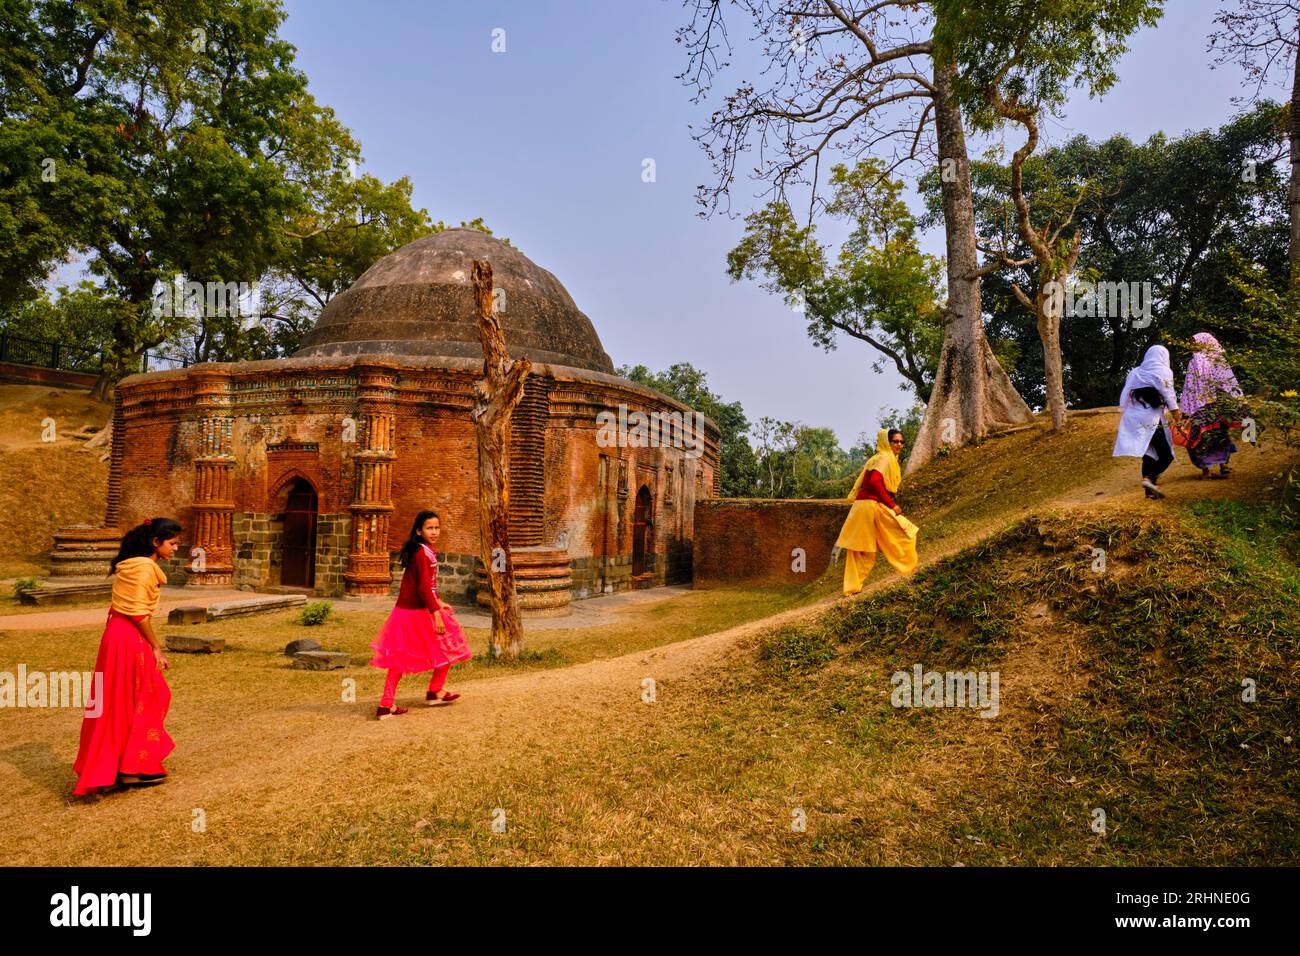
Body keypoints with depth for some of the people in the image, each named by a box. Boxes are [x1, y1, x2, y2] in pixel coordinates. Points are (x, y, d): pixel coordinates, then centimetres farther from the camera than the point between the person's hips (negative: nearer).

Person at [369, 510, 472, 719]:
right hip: (419, 612, -9)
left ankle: (386, 705, 13)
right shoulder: (424, 554, -19)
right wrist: (436, 613, -25)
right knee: (449, 646, 11)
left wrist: (437, 602, 27)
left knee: (400, 656, 12)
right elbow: (425, 587, -25)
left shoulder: (416, 551, 12)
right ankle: (435, 691, 23)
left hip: (405, 610, 9)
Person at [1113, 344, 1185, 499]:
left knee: (1148, 453, 11)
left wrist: (1124, 414, 17)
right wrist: (1177, 416, -2)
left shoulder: (1135, 372, 13)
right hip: (1152, 419, -6)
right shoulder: (1163, 372, -2)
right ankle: (1150, 478, -23)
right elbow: (1169, 397, -7)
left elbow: (1125, 397, 12)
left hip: (1134, 418, 6)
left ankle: (1149, 490, 8)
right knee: (1166, 455, 0)